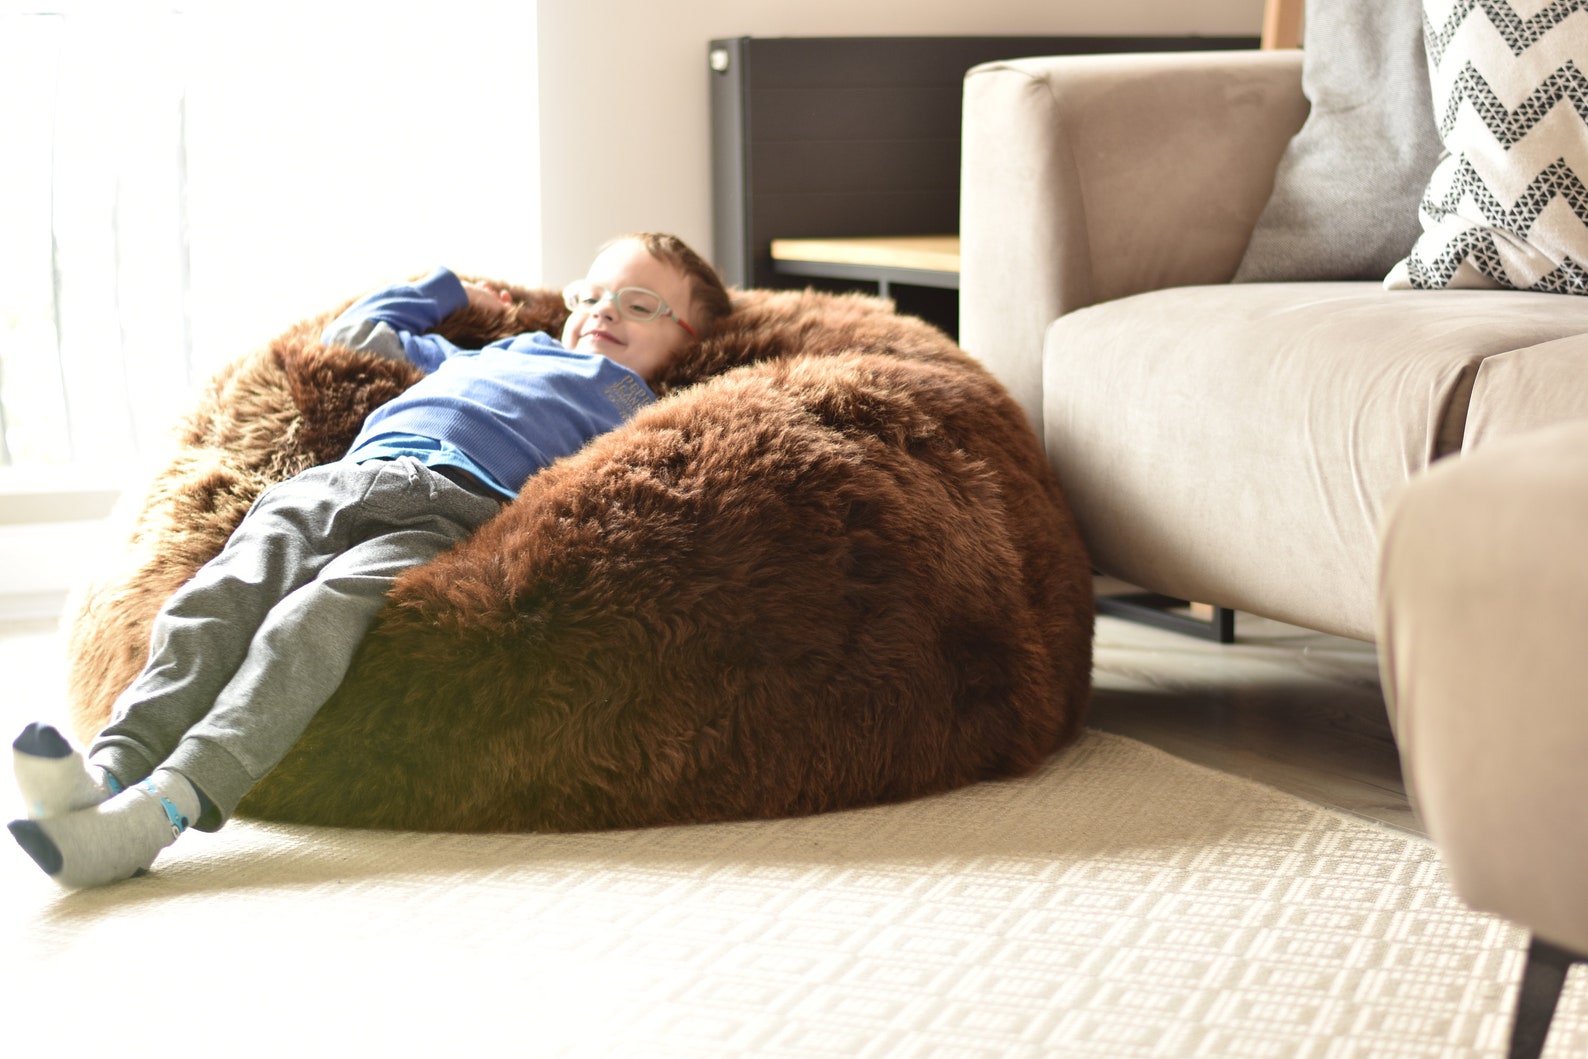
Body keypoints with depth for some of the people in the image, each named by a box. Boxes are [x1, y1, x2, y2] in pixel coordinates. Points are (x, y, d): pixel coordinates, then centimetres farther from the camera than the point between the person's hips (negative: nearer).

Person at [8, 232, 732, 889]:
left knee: (316, 618, -35)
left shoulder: (633, 402, 27)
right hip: (333, 481, 6)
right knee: (215, 601, -25)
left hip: (453, 508, -5)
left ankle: (166, 805, -54)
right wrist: (447, 290, 61)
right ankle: (111, 767, -45)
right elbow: (355, 332, 54)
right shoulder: (499, 350, 44)